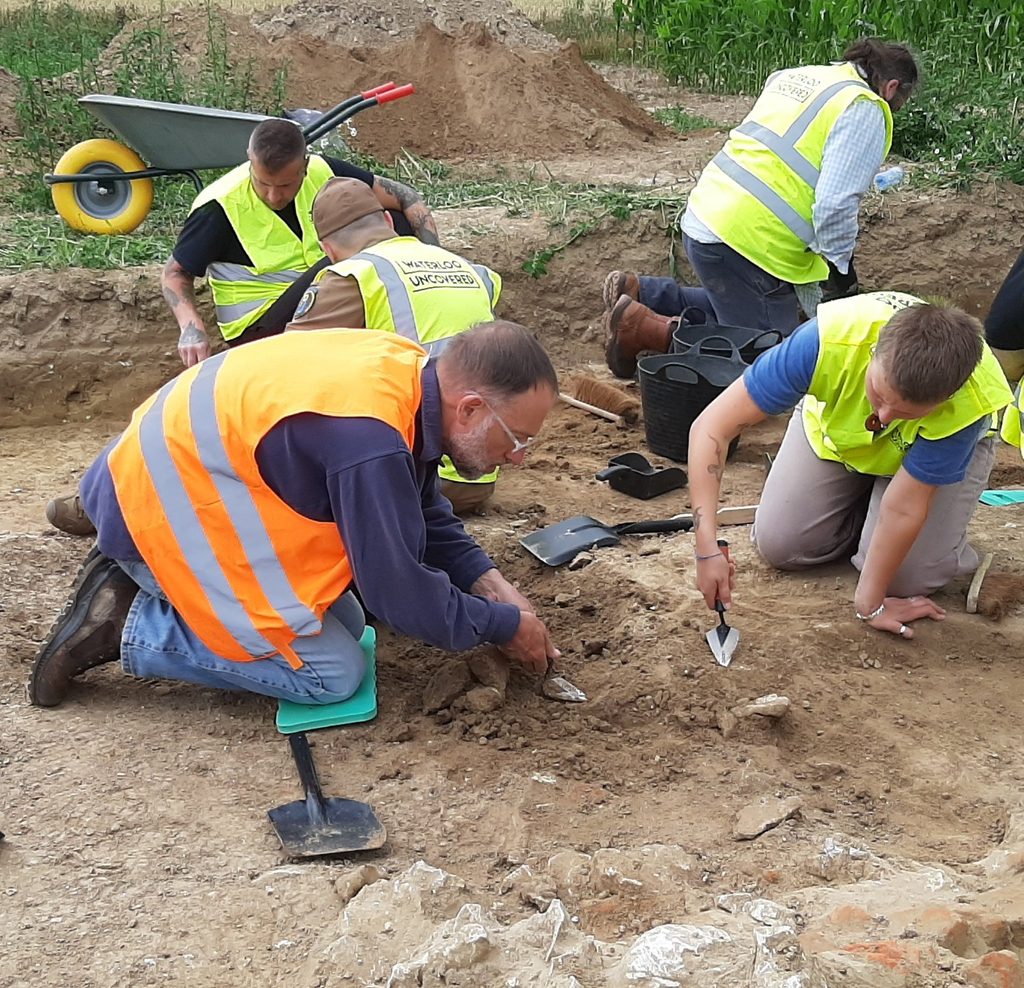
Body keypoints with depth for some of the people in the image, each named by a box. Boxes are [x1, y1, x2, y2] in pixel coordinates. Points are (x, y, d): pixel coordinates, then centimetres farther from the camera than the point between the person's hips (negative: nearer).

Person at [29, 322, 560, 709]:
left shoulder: (406, 372, -5)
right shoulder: (368, 440, -33)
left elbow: (425, 515, 11)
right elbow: (400, 592, -22)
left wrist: (492, 585, 1)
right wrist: (507, 624, -8)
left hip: (190, 473, 10)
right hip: (161, 510, -10)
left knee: (343, 625, 12)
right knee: (331, 672, -8)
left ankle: (136, 581, 13)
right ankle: (126, 627, -3)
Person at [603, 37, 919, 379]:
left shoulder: (794, 75, 18)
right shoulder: (865, 111, -7)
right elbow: (835, 204, -17)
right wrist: (841, 266, 0)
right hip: (746, 243, -9)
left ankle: (637, 293, 16)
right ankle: (648, 329, -12)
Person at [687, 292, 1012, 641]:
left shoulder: (969, 404, -42)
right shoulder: (829, 342, -43)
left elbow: (902, 509, -31)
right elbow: (711, 427, -40)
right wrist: (707, 548, -45)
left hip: (943, 446, -2)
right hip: (836, 431, 2)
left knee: (904, 576, -17)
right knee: (778, 546, -4)